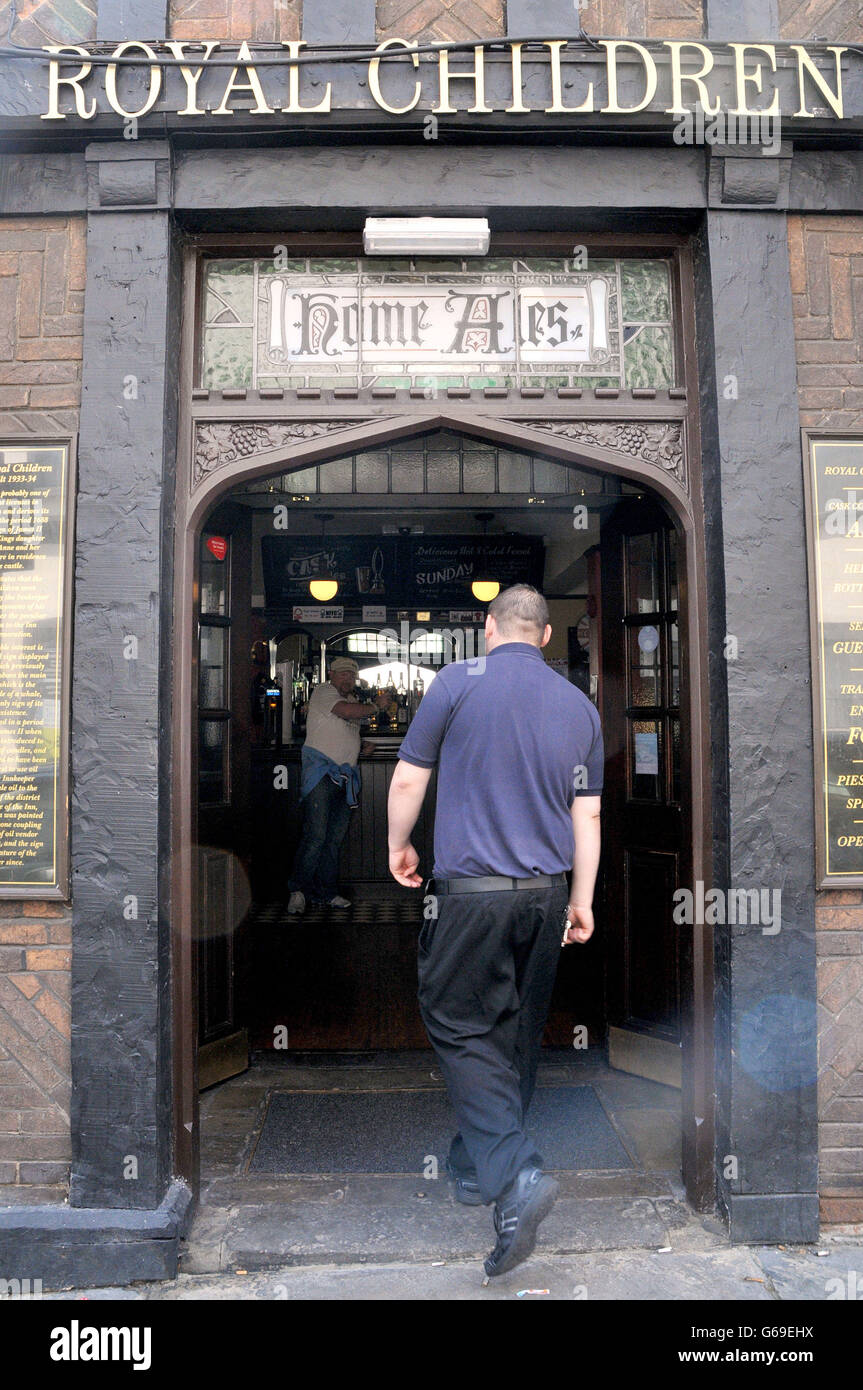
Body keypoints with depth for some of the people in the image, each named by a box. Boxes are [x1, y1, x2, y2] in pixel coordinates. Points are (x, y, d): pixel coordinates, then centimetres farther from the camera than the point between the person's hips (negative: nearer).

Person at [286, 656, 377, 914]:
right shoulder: (323, 691, -1)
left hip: (344, 776, 8)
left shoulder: (352, 699, 24)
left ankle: (326, 893, 13)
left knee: (336, 837, 6)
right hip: (321, 772, -8)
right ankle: (297, 890, -6)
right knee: (316, 834, -14)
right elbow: (346, 711, -19)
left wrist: (364, 747, 11)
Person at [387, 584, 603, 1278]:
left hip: (471, 889, -5)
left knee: (457, 1022, 8)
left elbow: (407, 782, -4)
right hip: (546, 892, 5)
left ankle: (516, 1174, -6)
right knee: (517, 1028, 18)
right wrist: (582, 901, 15)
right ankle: (476, 1166, 35)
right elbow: (587, 815, 7)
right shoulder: (580, 705, 6)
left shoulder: (458, 680, -6)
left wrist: (399, 845, 13)